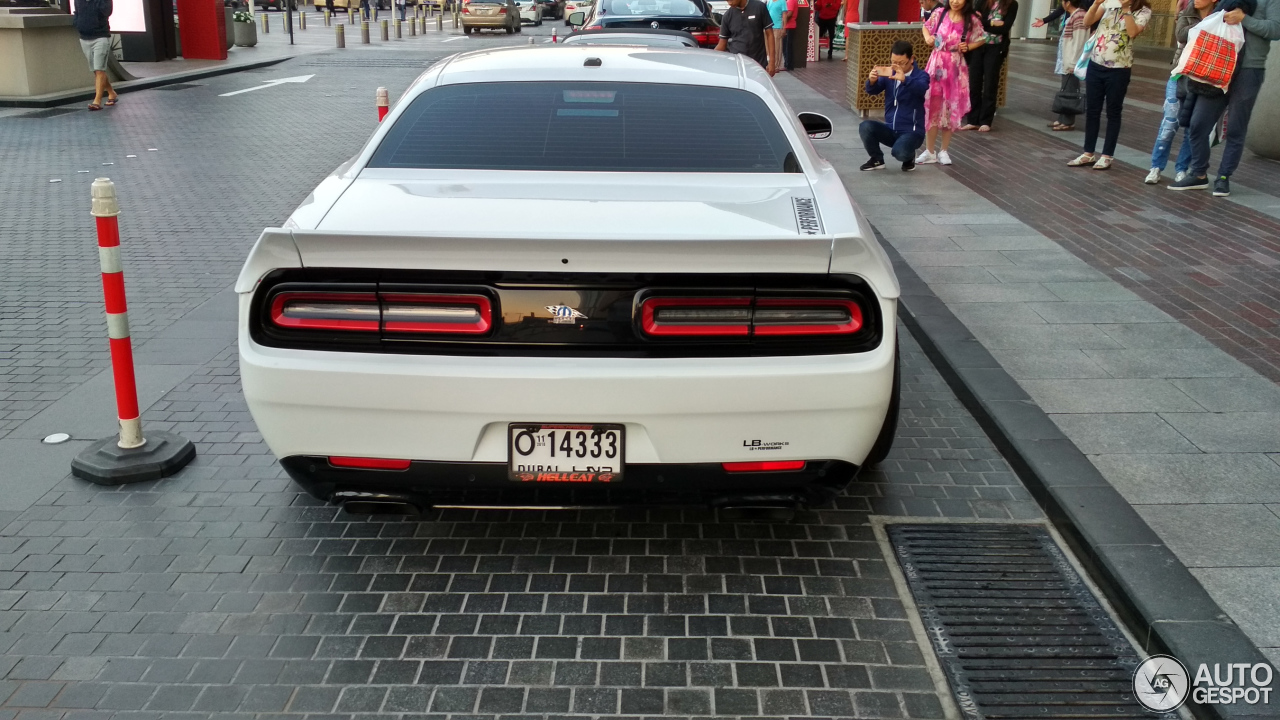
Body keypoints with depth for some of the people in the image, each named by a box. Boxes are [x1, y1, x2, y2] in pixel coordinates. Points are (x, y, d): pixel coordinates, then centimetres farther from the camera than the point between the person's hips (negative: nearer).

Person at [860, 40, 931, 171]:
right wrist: (872, 81, -33)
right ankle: (877, 159, 3)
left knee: (899, 152, -34)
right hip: (890, 129, 4)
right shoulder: (889, 74, 5)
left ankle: (910, 157, 6)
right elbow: (873, 91, -7)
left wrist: (904, 79, -50)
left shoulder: (921, 75, -6)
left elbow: (921, 88, -29)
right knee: (865, 127, -23)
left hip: (911, 131, -4)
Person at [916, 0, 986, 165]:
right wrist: (928, 38, -5)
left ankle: (944, 151, 17)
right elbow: (926, 27, 15)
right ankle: (929, 151, 12)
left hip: (955, 67, 0)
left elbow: (982, 39, 10)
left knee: (951, 108, 5)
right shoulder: (939, 14, -3)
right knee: (932, 106, 2)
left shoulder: (972, 20, -5)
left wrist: (967, 48, -7)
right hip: (936, 64, 1)